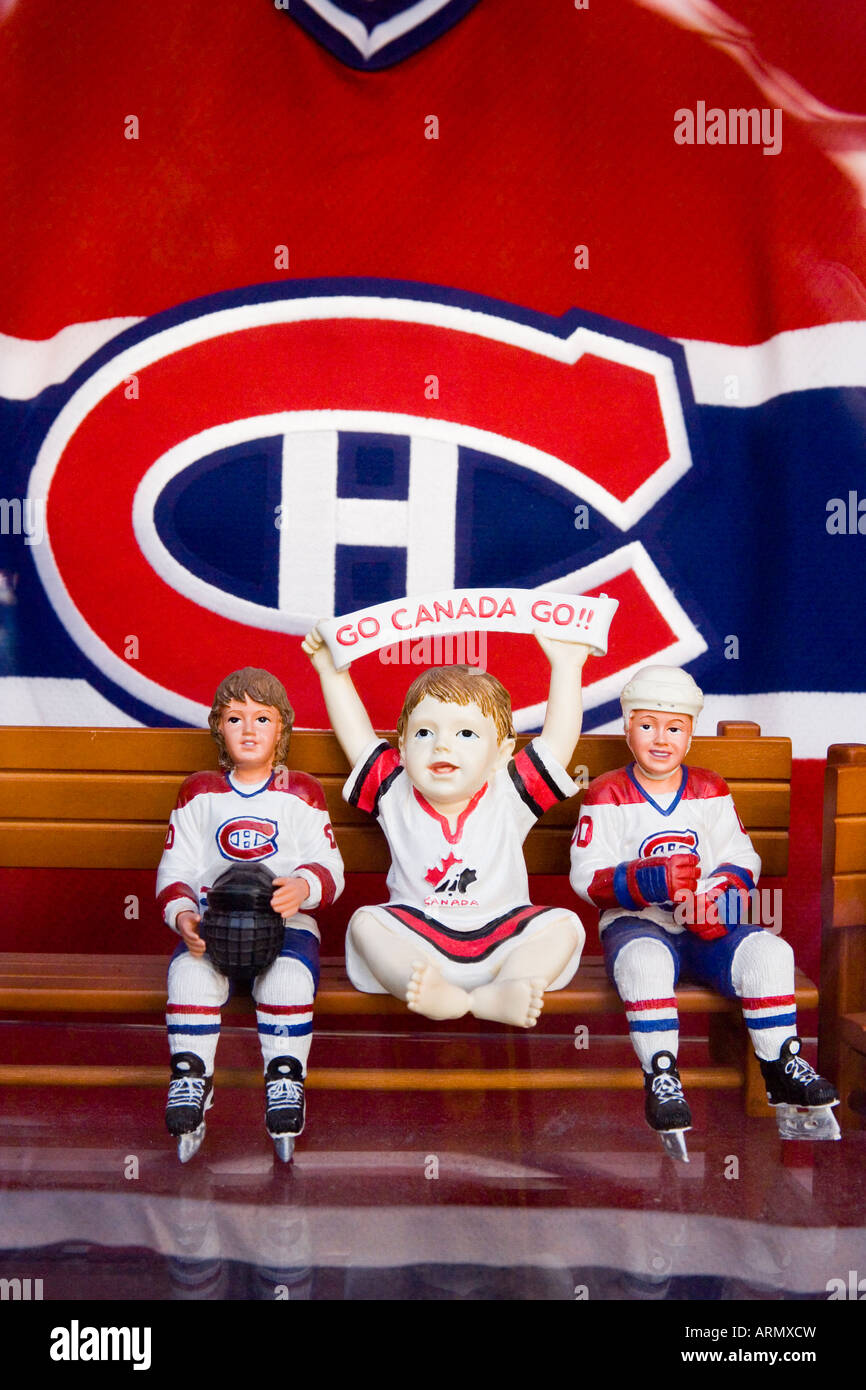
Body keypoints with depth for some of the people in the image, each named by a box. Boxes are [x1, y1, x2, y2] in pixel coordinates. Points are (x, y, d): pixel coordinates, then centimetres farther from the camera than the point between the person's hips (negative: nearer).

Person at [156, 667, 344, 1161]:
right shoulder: (200, 793, 17)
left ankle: (286, 1078, -22)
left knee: (290, 974, -34)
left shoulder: (302, 793, 13)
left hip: (288, 920, -1)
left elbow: (330, 866, 5)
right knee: (190, 972, -31)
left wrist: (305, 886, -20)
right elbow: (175, 867, 12)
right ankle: (191, 1076, -21)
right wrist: (182, 913, -11)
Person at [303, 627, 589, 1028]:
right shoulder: (396, 794, 9)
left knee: (563, 924, -24)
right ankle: (431, 991, -51)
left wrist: (566, 667, 4)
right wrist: (332, 671, 14)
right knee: (365, 922, -26)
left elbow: (559, 740, 4)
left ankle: (495, 995, -48)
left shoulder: (509, 795, 6)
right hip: (415, 942, 0)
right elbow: (356, 735, 14)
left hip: (499, 942, 0)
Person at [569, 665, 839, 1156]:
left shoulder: (712, 792, 13)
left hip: (707, 928, 3)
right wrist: (652, 881, -23)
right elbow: (587, 876, -7)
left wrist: (721, 895, -15)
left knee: (769, 950, -23)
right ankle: (661, 1076, -22)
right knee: (647, 962, -37)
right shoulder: (607, 796, 2)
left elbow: (742, 858, 8)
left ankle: (782, 1067, -6)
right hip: (634, 923, -3)